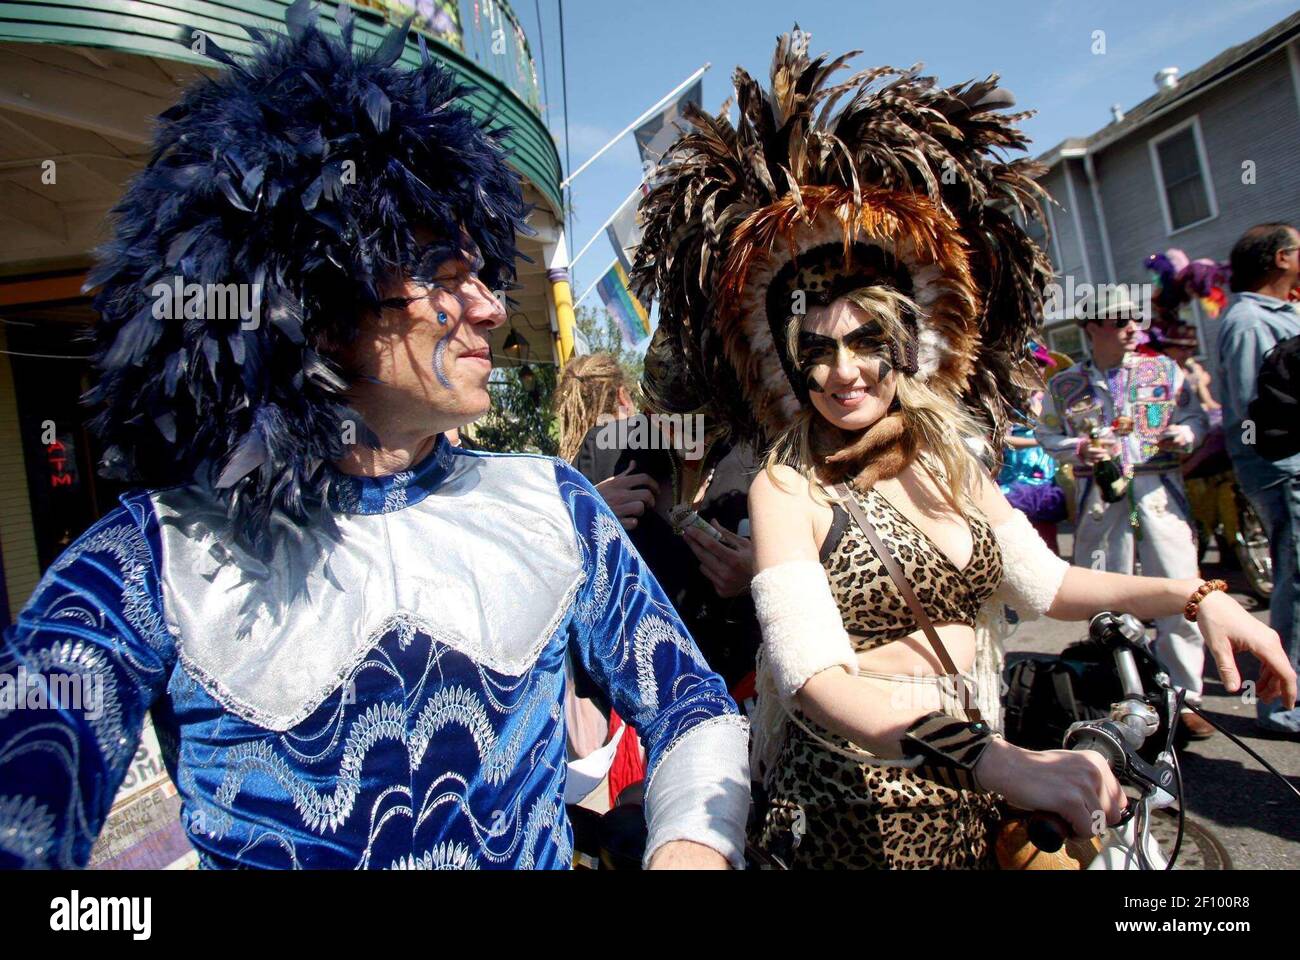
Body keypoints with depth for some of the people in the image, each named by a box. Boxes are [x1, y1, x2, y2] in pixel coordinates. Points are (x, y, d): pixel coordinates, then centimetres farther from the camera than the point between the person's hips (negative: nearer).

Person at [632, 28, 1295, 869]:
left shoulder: (951, 463, 2)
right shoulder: (786, 490, -16)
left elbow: (1046, 583, 12)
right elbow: (817, 678, -27)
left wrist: (1191, 596, 0)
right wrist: (994, 759, -38)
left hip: (969, 796, 5)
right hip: (856, 805, -5)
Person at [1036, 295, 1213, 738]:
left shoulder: (1164, 369, 10)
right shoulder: (1065, 384, 7)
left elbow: (1197, 416, 14)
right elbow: (1047, 435, 10)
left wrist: (1186, 433, -8)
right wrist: (1079, 449, -8)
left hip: (1160, 490, 1)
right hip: (1099, 496, 0)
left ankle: (1183, 698, 11)